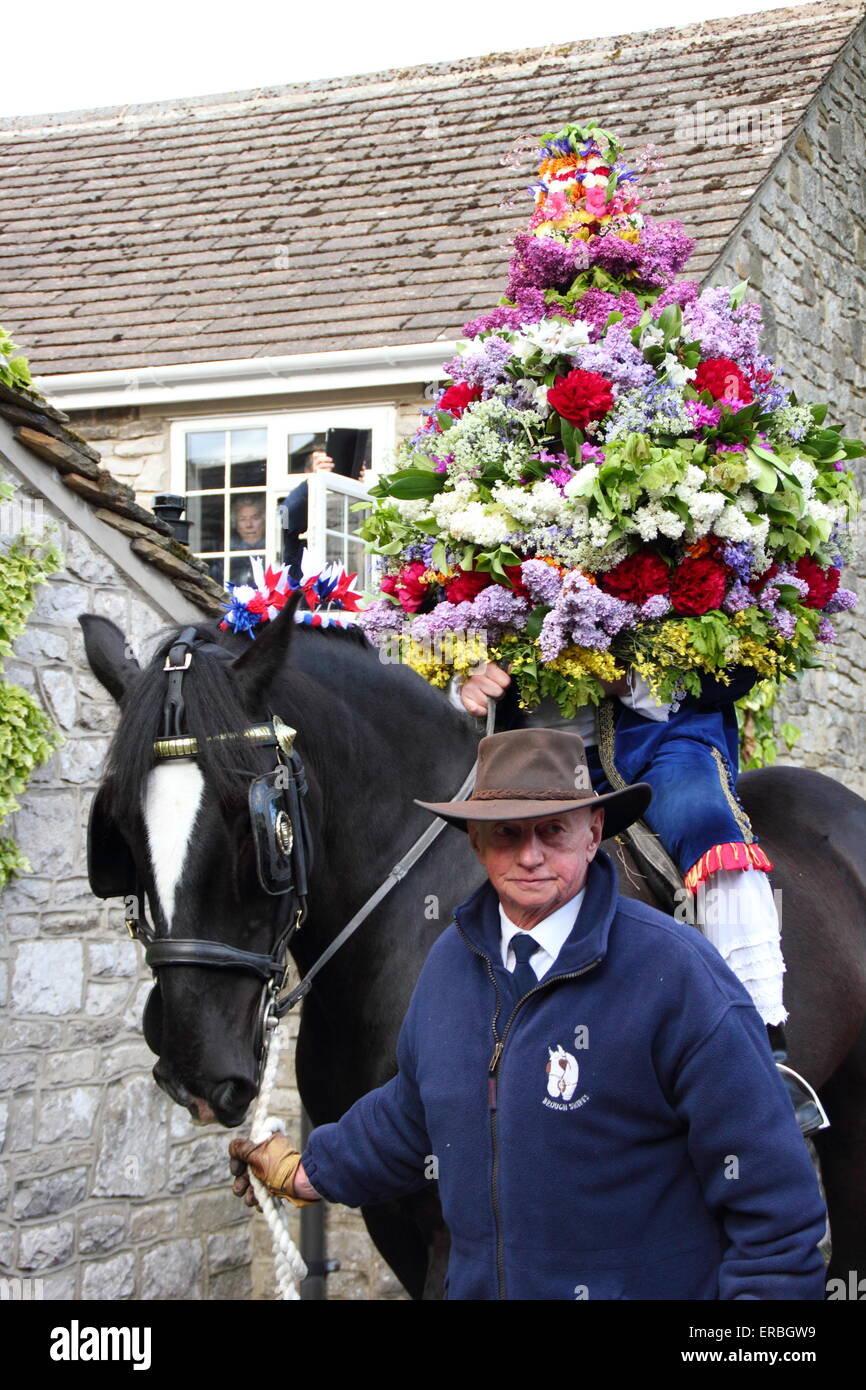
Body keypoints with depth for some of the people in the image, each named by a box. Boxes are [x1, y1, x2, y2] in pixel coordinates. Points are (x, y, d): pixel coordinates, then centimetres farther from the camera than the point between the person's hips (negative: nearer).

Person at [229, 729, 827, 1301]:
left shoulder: (677, 973, -18)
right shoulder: (452, 959, 2)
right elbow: (409, 1116, 19)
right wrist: (306, 1173, 27)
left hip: (651, 1283, -5)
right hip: (476, 1285, 6)